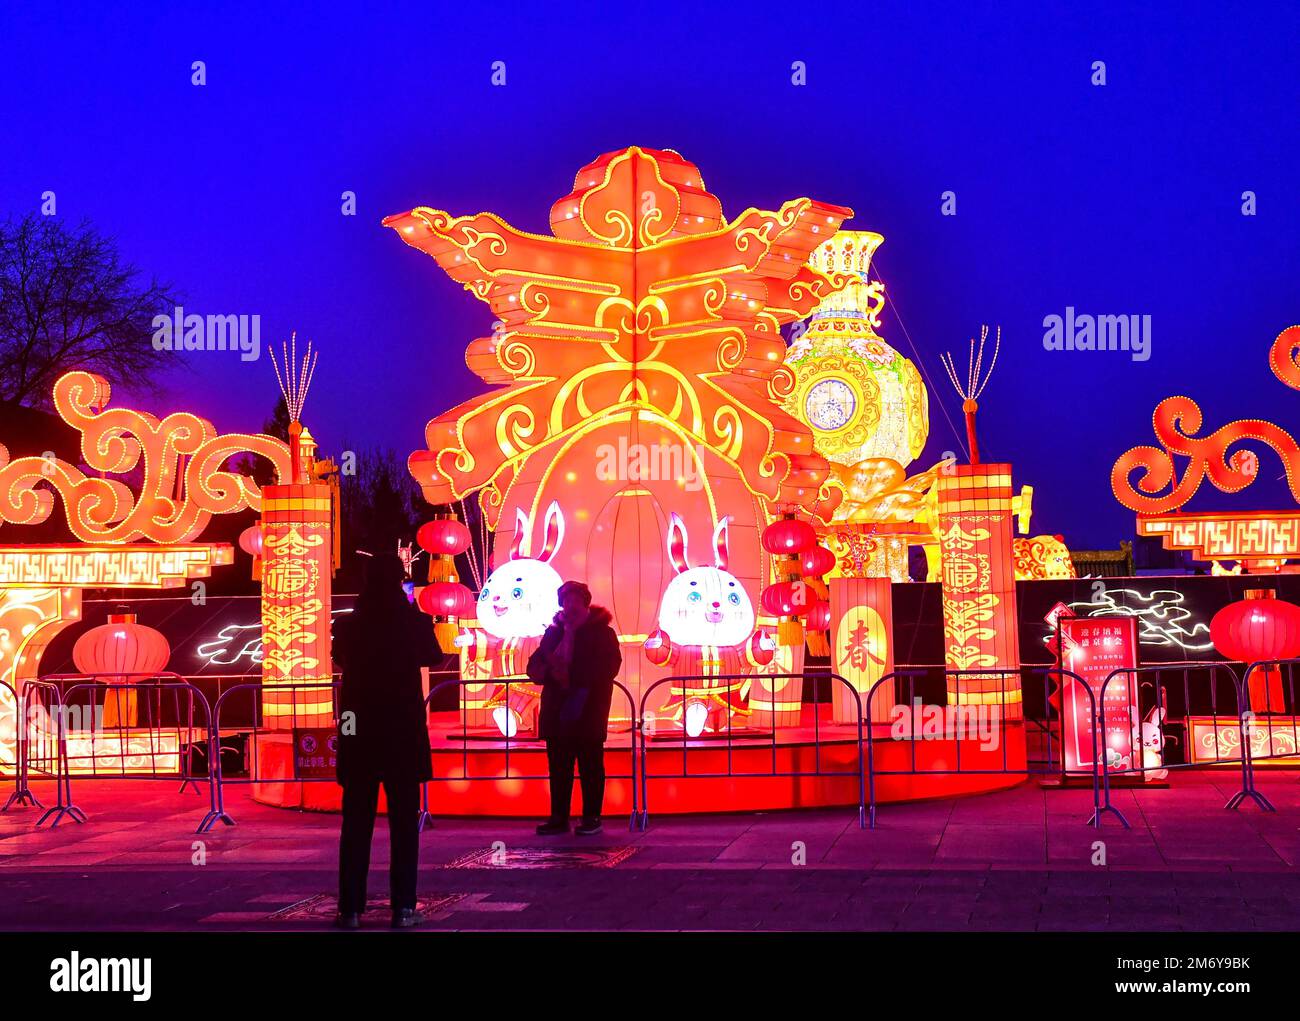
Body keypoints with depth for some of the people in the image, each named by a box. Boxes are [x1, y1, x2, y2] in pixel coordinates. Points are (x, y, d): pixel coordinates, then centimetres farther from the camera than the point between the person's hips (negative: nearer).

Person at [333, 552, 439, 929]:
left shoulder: (347, 625, -3)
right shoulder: (415, 623, -7)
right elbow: (432, 656, 12)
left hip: (359, 731, 2)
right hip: (404, 732, -1)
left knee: (356, 823, 7)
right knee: (404, 821, 4)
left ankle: (351, 908, 7)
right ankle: (403, 908, 1)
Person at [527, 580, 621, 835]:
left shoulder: (602, 633, 2)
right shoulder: (554, 632, 16)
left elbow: (609, 667, -10)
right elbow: (535, 667, 13)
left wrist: (573, 676, -16)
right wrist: (551, 670, -10)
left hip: (588, 711, -4)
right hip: (557, 711, 5)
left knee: (590, 766, -1)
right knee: (558, 766, 5)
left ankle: (592, 818, 4)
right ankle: (558, 818, 10)